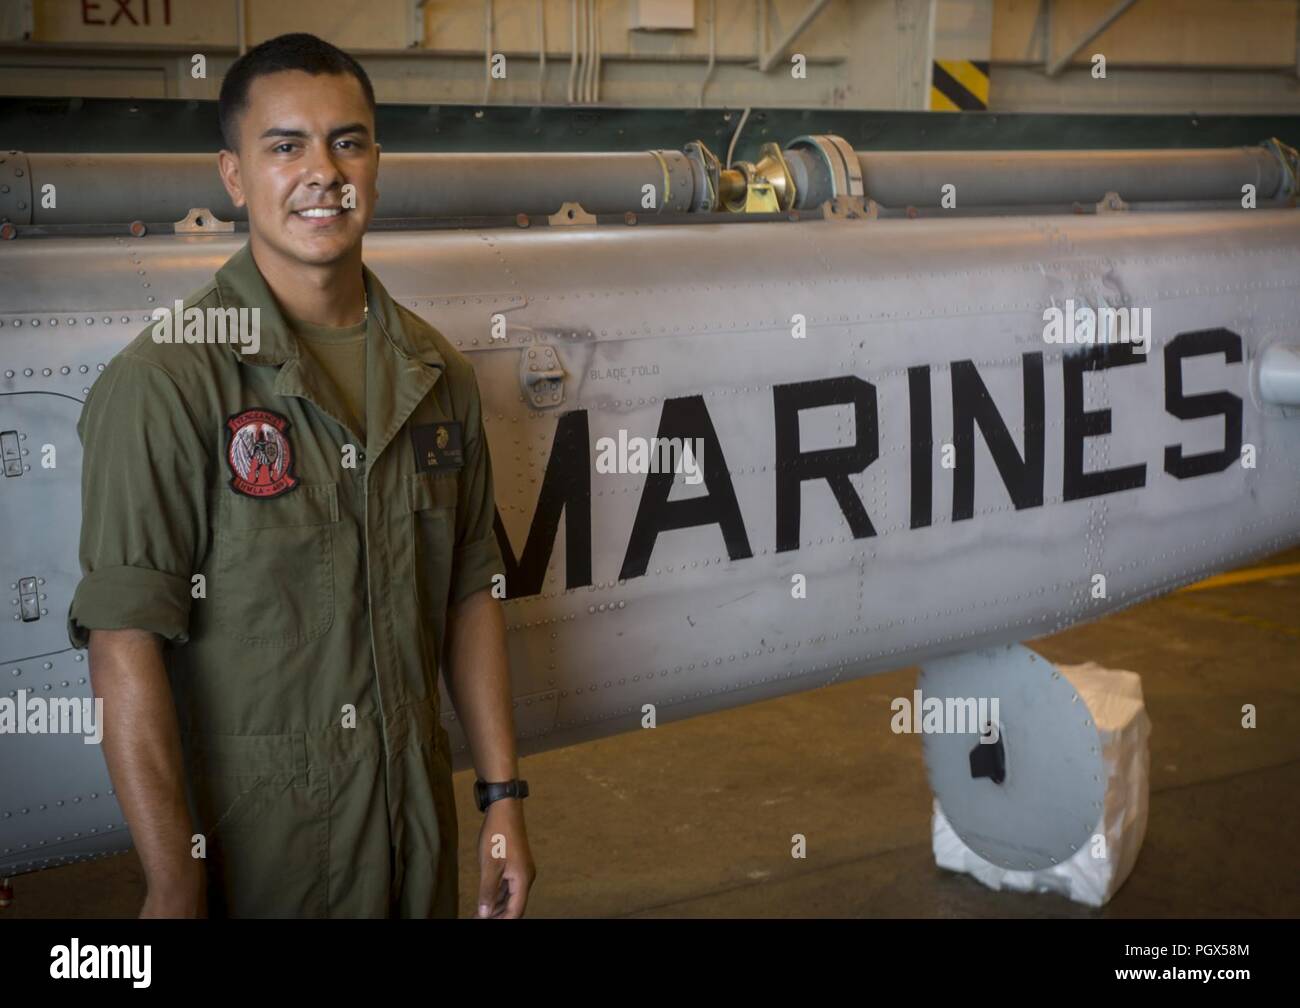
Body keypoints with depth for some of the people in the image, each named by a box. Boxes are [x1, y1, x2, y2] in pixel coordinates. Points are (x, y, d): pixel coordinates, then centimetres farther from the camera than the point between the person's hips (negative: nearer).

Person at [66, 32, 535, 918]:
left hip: (420, 819, 6)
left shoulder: (438, 373, 4)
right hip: (253, 840, -5)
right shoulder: (165, 383, -15)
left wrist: (503, 799, 7)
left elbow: (471, 594, 9)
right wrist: (175, 888, -20)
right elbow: (126, 642, -18)